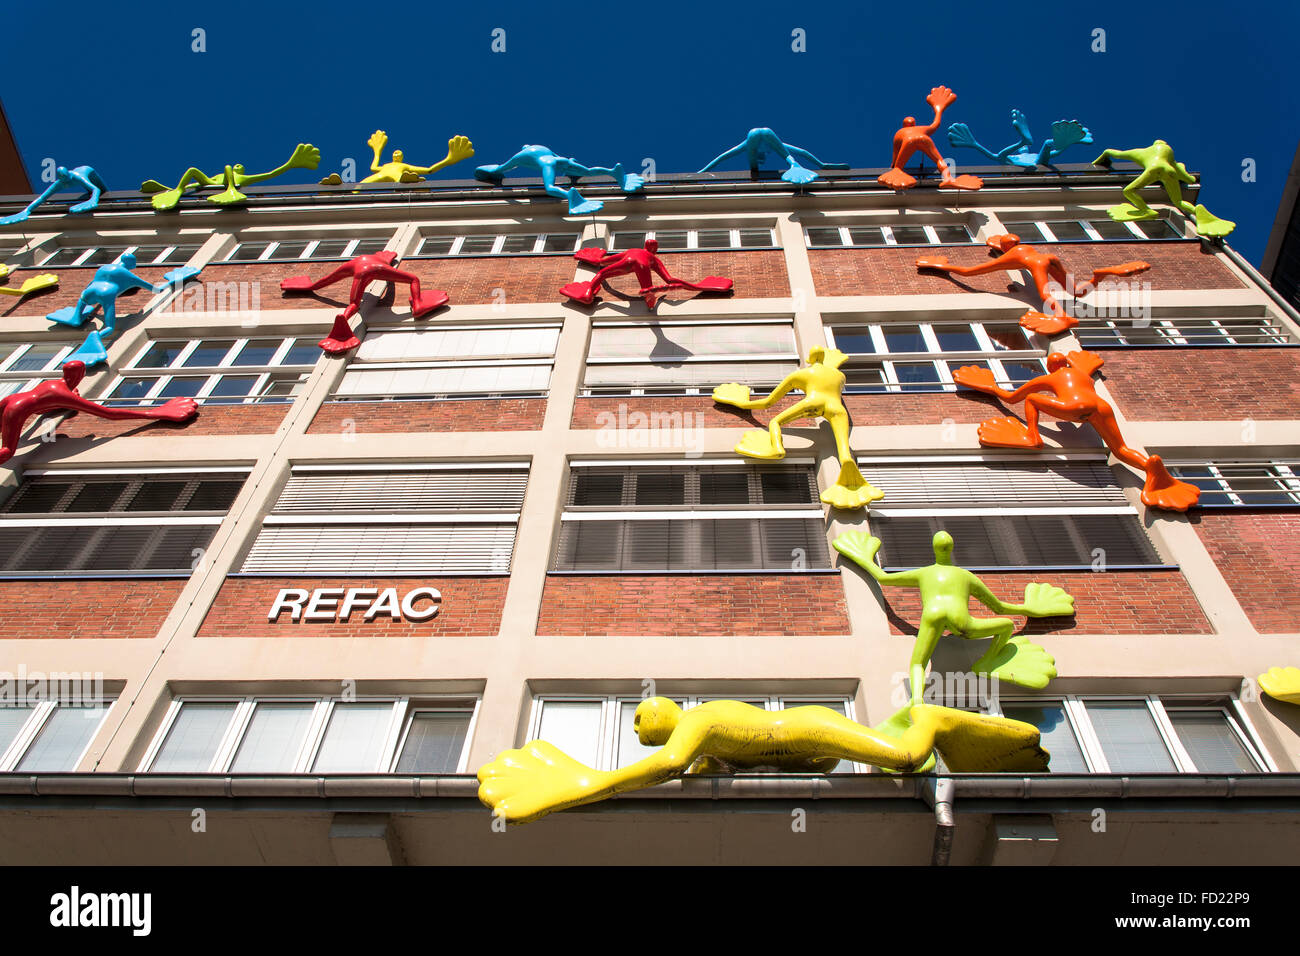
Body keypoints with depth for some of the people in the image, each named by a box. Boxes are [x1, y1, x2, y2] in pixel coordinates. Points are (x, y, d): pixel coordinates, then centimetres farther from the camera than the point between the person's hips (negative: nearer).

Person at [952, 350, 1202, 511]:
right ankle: (1149, 465, -26)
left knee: (1031, 399, 19)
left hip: (1074, 406, -4)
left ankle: (1032, 436, -5)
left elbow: (1011, 397, 34)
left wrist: (993, 387, 54)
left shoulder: (1046, 378, 29)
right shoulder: (1084, 374, 40)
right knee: (1120, 450, 6)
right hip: (1100, 406, 4)